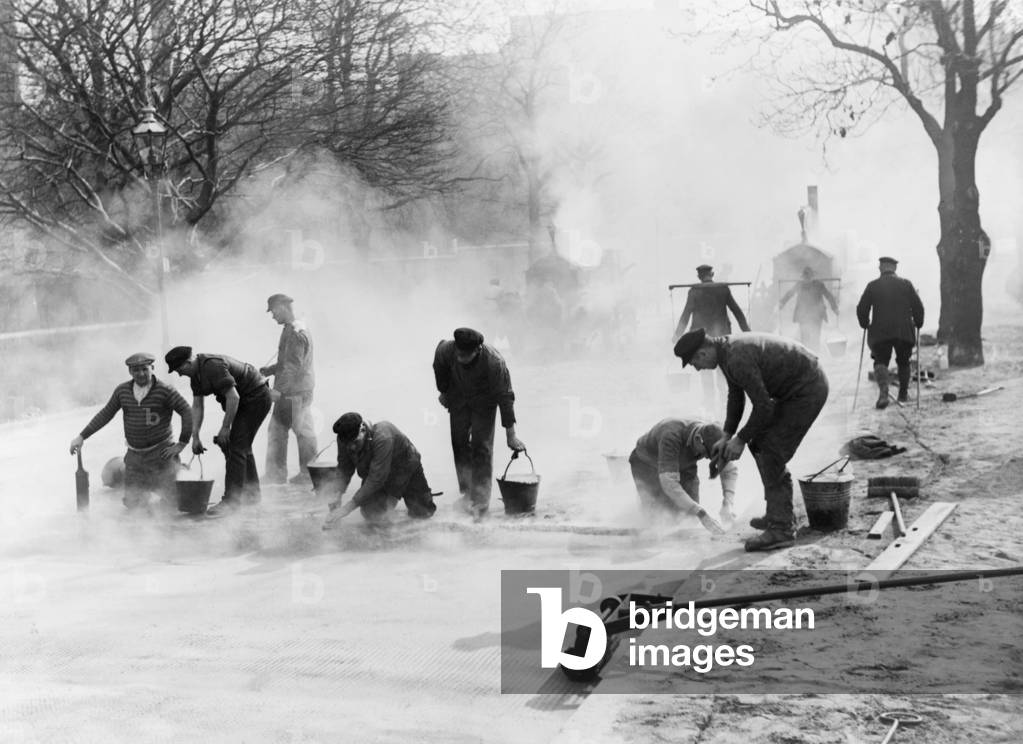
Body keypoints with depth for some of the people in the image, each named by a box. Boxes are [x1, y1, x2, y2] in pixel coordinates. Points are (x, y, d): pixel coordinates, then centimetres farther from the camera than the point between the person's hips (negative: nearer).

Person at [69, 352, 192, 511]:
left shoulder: (164, 391, -11)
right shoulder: (122, 391, 3)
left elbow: (187, 412, -11)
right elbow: (105, 414, 13)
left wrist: (181, 444, -12)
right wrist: (82, 436, 12)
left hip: (161, 453, -4)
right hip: (134, 455, 4)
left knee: (170, 500, -9)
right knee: (133, 503, 6)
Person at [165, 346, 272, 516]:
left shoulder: (213, 366, -27)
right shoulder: (196, 373, 5)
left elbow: (233, 397, -29)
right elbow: (197, 406, 7)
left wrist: (225, 428, -23)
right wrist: (195, 437, 2)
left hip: (256, 398, -10)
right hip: (245, 401, 10)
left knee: (236, 446, -13)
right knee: (243, 446, 19)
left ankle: (231, 500, -13)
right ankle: (251, 493, 32)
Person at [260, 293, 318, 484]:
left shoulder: (296, 333, -18)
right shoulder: (290, 330, 14)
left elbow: (294, 366, -23)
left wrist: (280, 390, -24)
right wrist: (266, 371, 16)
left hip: (295, 393, -10)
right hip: (288, 392, 10)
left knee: (303, 432, 0)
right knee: (276, 429, 13)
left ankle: (307, 474, 9)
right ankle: (275, 474, 19)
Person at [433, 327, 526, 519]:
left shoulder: (494, 362, -37)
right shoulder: (445, 350, -29)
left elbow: (505, 397, -30)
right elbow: (440, 370, -3)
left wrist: (510, 435, -27)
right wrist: (443, 392, 11)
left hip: (484, 403, -3)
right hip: (458, 400, 3)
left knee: (482, 448, -10)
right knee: (459, 444, 3)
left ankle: (480, 502, -6)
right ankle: (467, 493, 16)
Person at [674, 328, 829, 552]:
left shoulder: (738, 359, -28)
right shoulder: (726, 349, 4)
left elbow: (763, 407, -23)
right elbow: (736, 396, 16)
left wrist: (741, 439, -11)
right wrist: (726, 436, 10)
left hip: (807, 390, -10)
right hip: (796, 387, 10)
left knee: (772, 453, -10)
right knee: (759, 443, 15)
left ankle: (781, 529, -7)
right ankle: (782, 514, 25)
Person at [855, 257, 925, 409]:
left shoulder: (872, 286, 4)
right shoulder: (906, 284, 6)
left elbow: (861, 309, 3)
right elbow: (918, 307, 4)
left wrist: (865, 324, 19)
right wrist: (918, 324, 18)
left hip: (879, 333, -1)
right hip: (904, 332, 1)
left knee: (880, 361, 2)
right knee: (903, 362, 18)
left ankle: (883, 392, -22)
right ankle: (903, 394, 25)